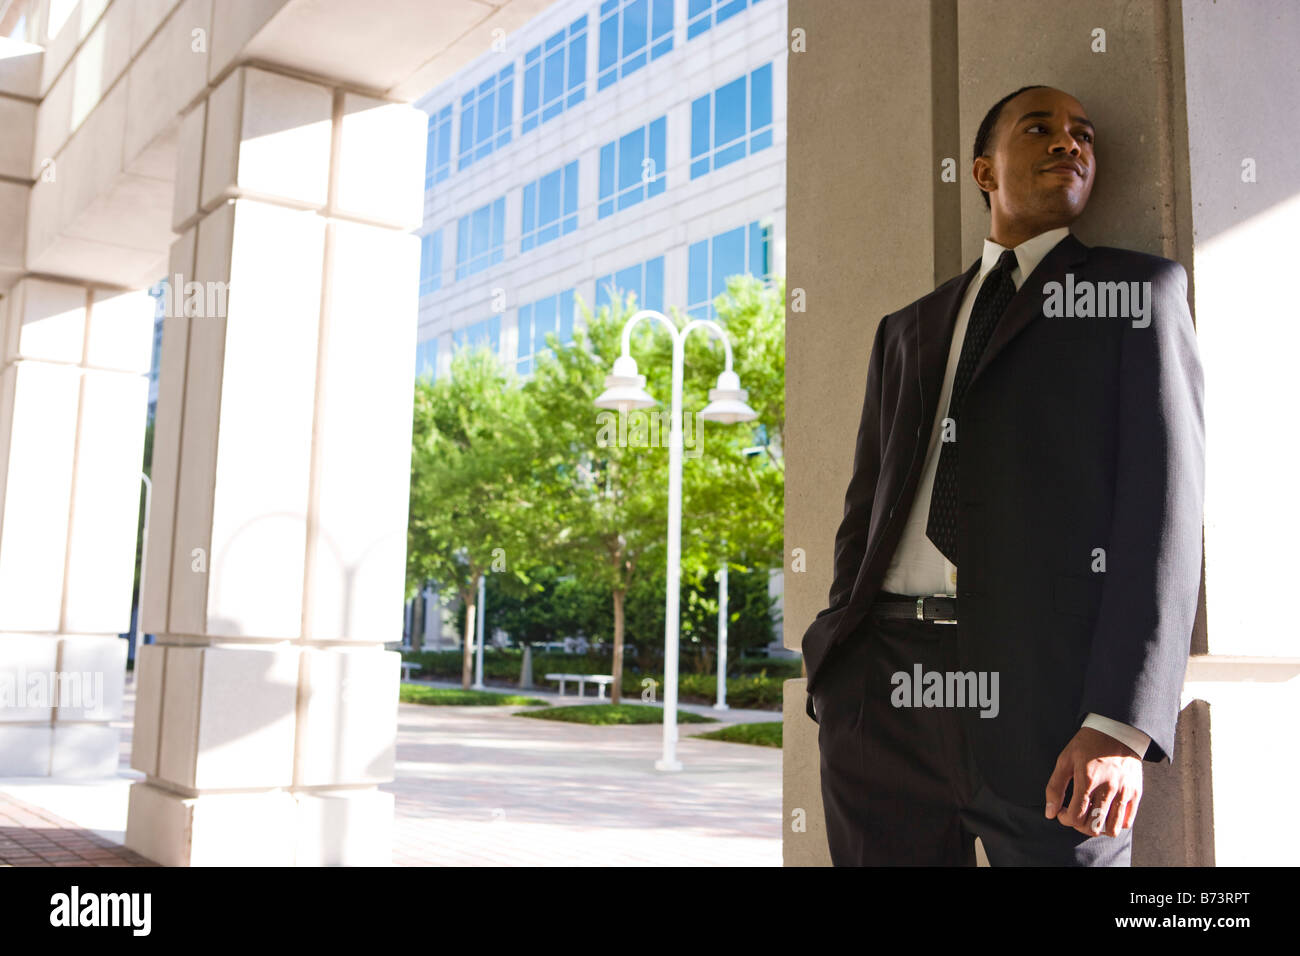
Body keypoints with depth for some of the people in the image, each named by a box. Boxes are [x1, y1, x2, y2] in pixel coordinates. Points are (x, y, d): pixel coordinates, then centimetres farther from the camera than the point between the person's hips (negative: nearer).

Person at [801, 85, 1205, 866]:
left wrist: (1121, 726, -14)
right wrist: (837, 675, 10)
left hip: (1045, 685, -4)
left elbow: (1165, 500, -3)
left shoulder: (1138, 291, 8)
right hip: (883, 684, 4)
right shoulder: (908, 329, 22)